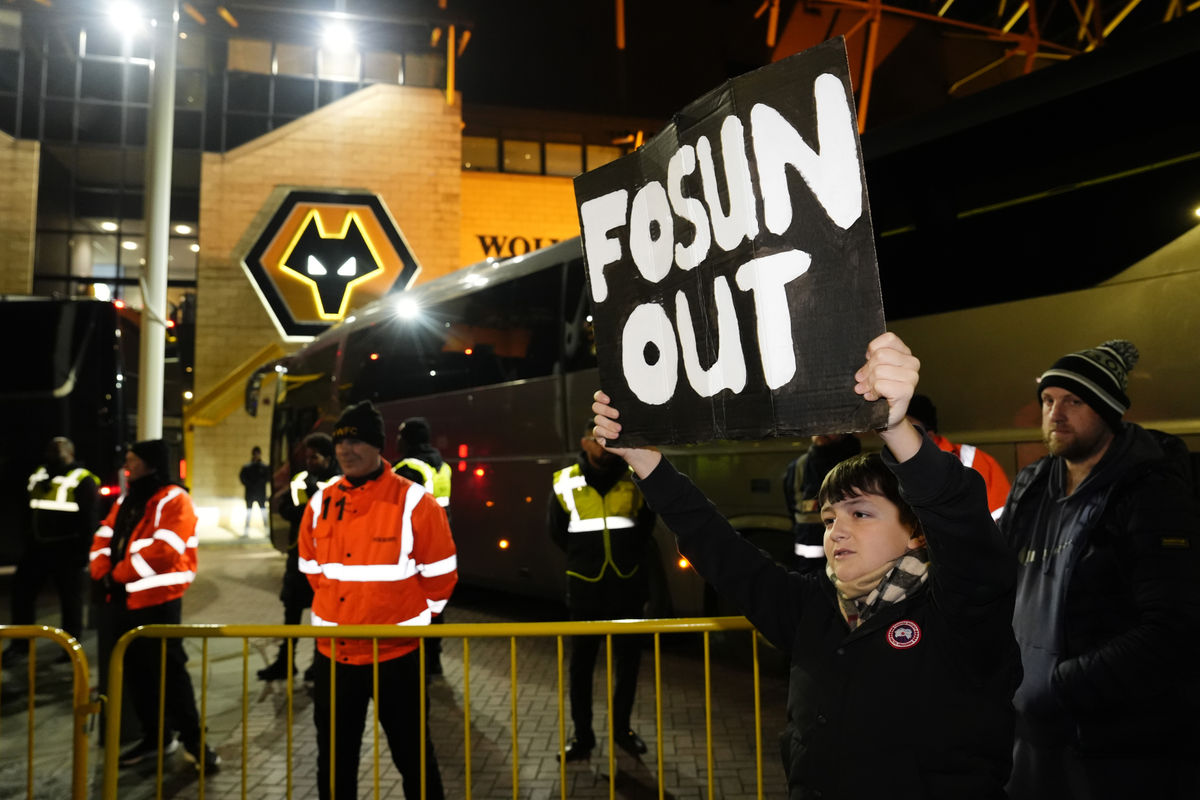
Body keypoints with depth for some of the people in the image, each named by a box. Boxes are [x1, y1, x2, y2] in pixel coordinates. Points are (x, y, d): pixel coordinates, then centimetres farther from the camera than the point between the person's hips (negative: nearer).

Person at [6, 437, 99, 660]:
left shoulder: (82, 480, -11)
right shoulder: (38, 476, 11)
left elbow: (88, 520, -13)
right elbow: (29, 513, 18)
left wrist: (83, 551, -16)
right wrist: (27, 543, 15)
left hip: (66, 550, -7)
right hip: (37, 547, 7)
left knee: (70, 599, 3)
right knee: (21, 591, 7)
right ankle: (20, 643, 19)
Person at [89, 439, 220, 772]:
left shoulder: (174, 501, -13)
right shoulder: (126, 500, 15)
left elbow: (162, 551, -23)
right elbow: (104, 537, 13)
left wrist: (119, 574, -14)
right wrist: (103, 573, -4)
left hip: (157, 601, -8)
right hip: (121, 601, 8)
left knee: (169, 670, -4)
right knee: (134, 671, 13)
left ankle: (192, 738, 8)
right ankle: (155, 735, 26)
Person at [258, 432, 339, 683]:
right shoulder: (299, 479, 9)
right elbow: (284, 509, 4)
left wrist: (314, 488, -22)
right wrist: (305, 513, -13)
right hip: (299, 552, 5)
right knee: (292, 608, 10)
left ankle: (320, 661, 16)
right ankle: (285, 661, 19)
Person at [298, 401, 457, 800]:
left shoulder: (414, 502, -14)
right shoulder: (321, 503, 1)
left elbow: (440, 575, -6)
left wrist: (413, 616, 4)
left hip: (396, 652, -4)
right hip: (333, 652, 5)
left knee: (412, 755, 10)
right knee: (334, 757, 19)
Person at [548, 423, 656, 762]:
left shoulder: (633, 480, 1)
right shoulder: (566, 482, -3)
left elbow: (646, 523, 16)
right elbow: (556, 530, 11)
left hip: (628, 586, 2)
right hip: (585, 589, -1)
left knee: (628, 660, 10)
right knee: (581, 663, 4)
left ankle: (622, 727, 26)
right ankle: (582, 734, 18)